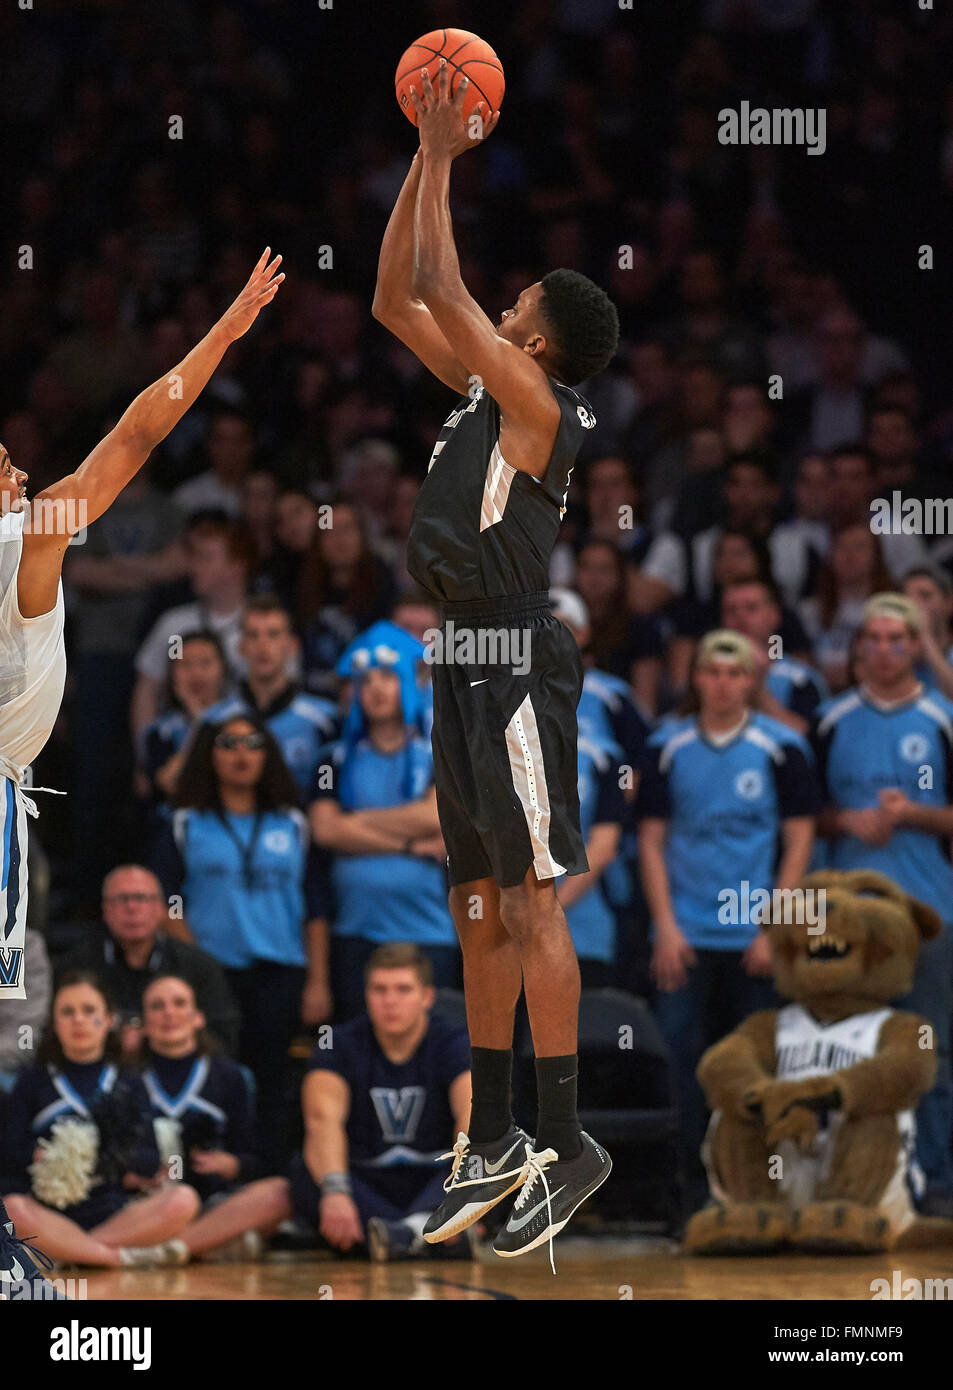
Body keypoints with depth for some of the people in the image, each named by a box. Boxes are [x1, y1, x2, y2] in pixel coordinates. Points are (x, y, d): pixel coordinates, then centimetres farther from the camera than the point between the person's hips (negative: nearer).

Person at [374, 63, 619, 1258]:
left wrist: (444, 156, -8)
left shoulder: (537, 403, -11)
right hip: (464, 661, 10)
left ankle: (568, 1145, -9)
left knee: (528, 901, -10)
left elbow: (441, 289, -15)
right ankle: (495, 1143, 17)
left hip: (516, 661, -10)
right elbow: (396, 301, 16)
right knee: (477, 907, 11)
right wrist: (424, 161, 12)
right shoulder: (482, 392, 13)